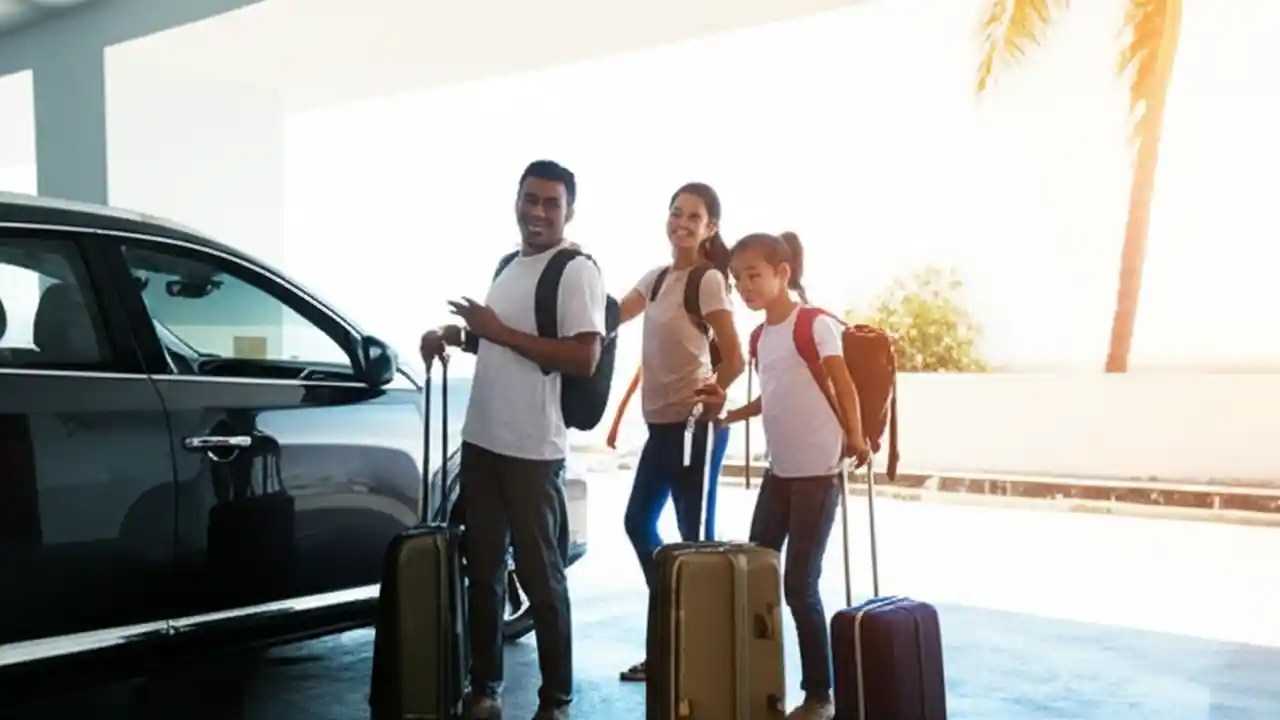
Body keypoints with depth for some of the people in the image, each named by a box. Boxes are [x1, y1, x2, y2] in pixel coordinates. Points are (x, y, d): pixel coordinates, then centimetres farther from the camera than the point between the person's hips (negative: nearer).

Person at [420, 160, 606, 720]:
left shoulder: (577, 271, -9)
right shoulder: (507, 266, 16)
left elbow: (584, 359, -19)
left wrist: (501, 331, -19)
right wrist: (457, 336, 9)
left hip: (533, 449, -8)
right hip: (481, 440, 8)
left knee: (540, 576, 0)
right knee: (482, 569, 14)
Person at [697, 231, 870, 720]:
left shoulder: (815, 324, -10)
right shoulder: (760, 336, 11)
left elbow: (844, 386, -12)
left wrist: (855, 440, -17)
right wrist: (727, 412, 9)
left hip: (818, 472, -7)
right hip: (778, 471, 7)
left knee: (799, 585, -3)